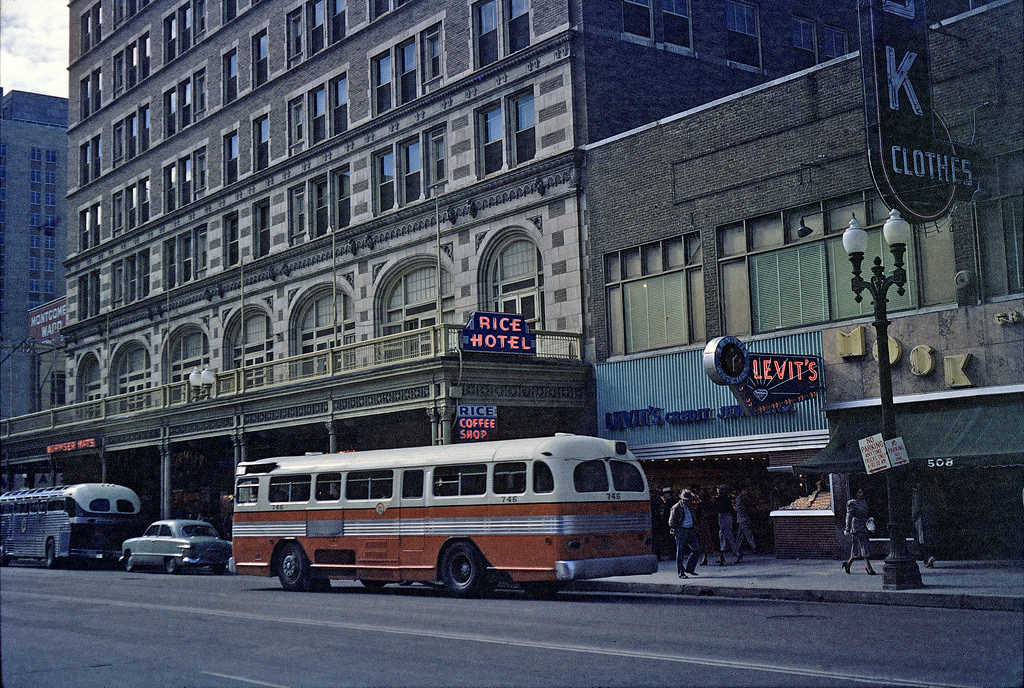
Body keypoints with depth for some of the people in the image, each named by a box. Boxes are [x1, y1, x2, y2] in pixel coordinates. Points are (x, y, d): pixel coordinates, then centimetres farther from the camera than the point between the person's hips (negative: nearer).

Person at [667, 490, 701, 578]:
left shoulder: (689, 507, 15)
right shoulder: (676, 508, -8)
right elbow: (672, 522, -7)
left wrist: (694, 526, 11)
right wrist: (679, 530, -11)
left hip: (691, 531, 7)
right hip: (681, 532, -7)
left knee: (697, 549, -1)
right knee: (681, 552, -3)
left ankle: (689, 568, 11)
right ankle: (681, 573, 3)